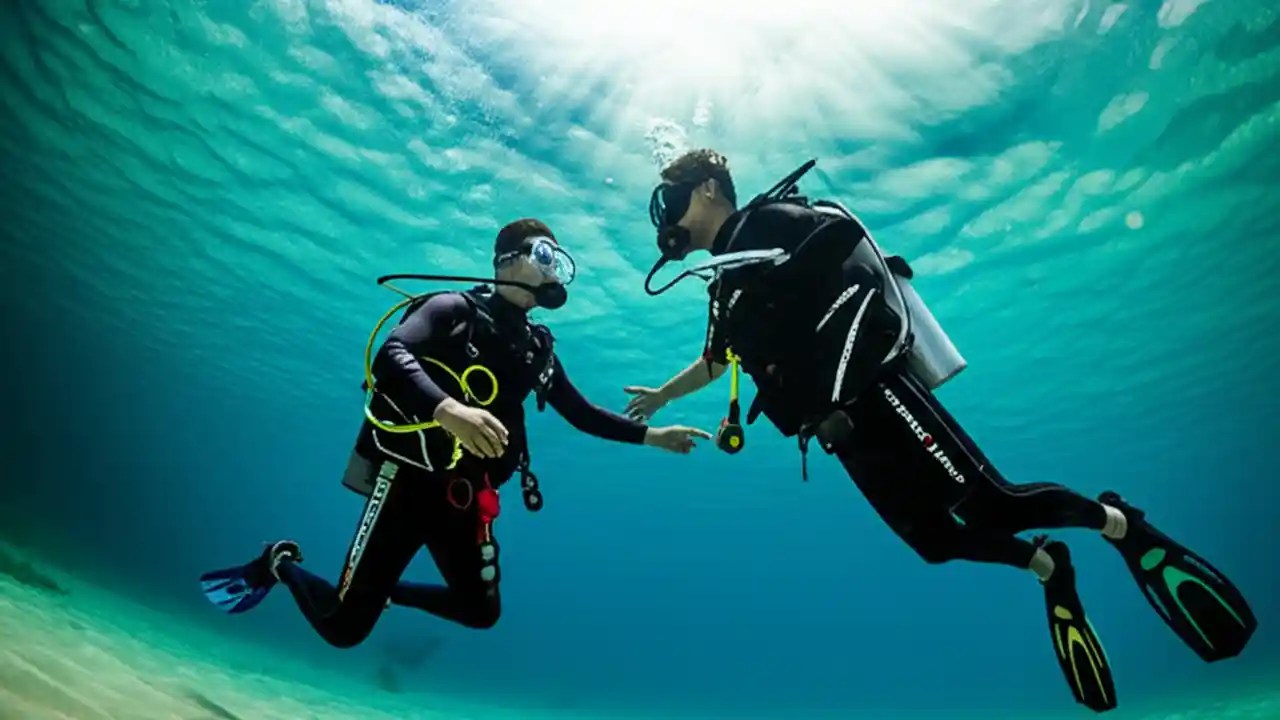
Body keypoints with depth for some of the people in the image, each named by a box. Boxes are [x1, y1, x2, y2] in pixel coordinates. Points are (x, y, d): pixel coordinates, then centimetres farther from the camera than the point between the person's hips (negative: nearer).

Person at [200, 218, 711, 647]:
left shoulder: (536, 350, 11)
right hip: (408, 479, -6)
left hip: (464, 495, 6)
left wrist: (649, 435, 7)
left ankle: (388, 589, 32)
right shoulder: (454, 310, -8)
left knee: (481, 612, 9)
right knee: (344, 627, -3)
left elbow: (582, 414, 17)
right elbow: (390, 357, -25)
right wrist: (446, 407, -45)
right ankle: (280, 564, 27)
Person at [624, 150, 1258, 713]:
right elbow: (717, 360, 37)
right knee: (937, 539, 8)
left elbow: (845, 229, -22)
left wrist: (771, 284, -25)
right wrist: (661, 395, 41)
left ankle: (1123, 526, 13)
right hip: (843, 428, 8)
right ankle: (1047, 566, 28)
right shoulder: (724, 279, 22)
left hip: (874, 393, -8)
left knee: (991, 507, -10)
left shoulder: (763, 221, -4)